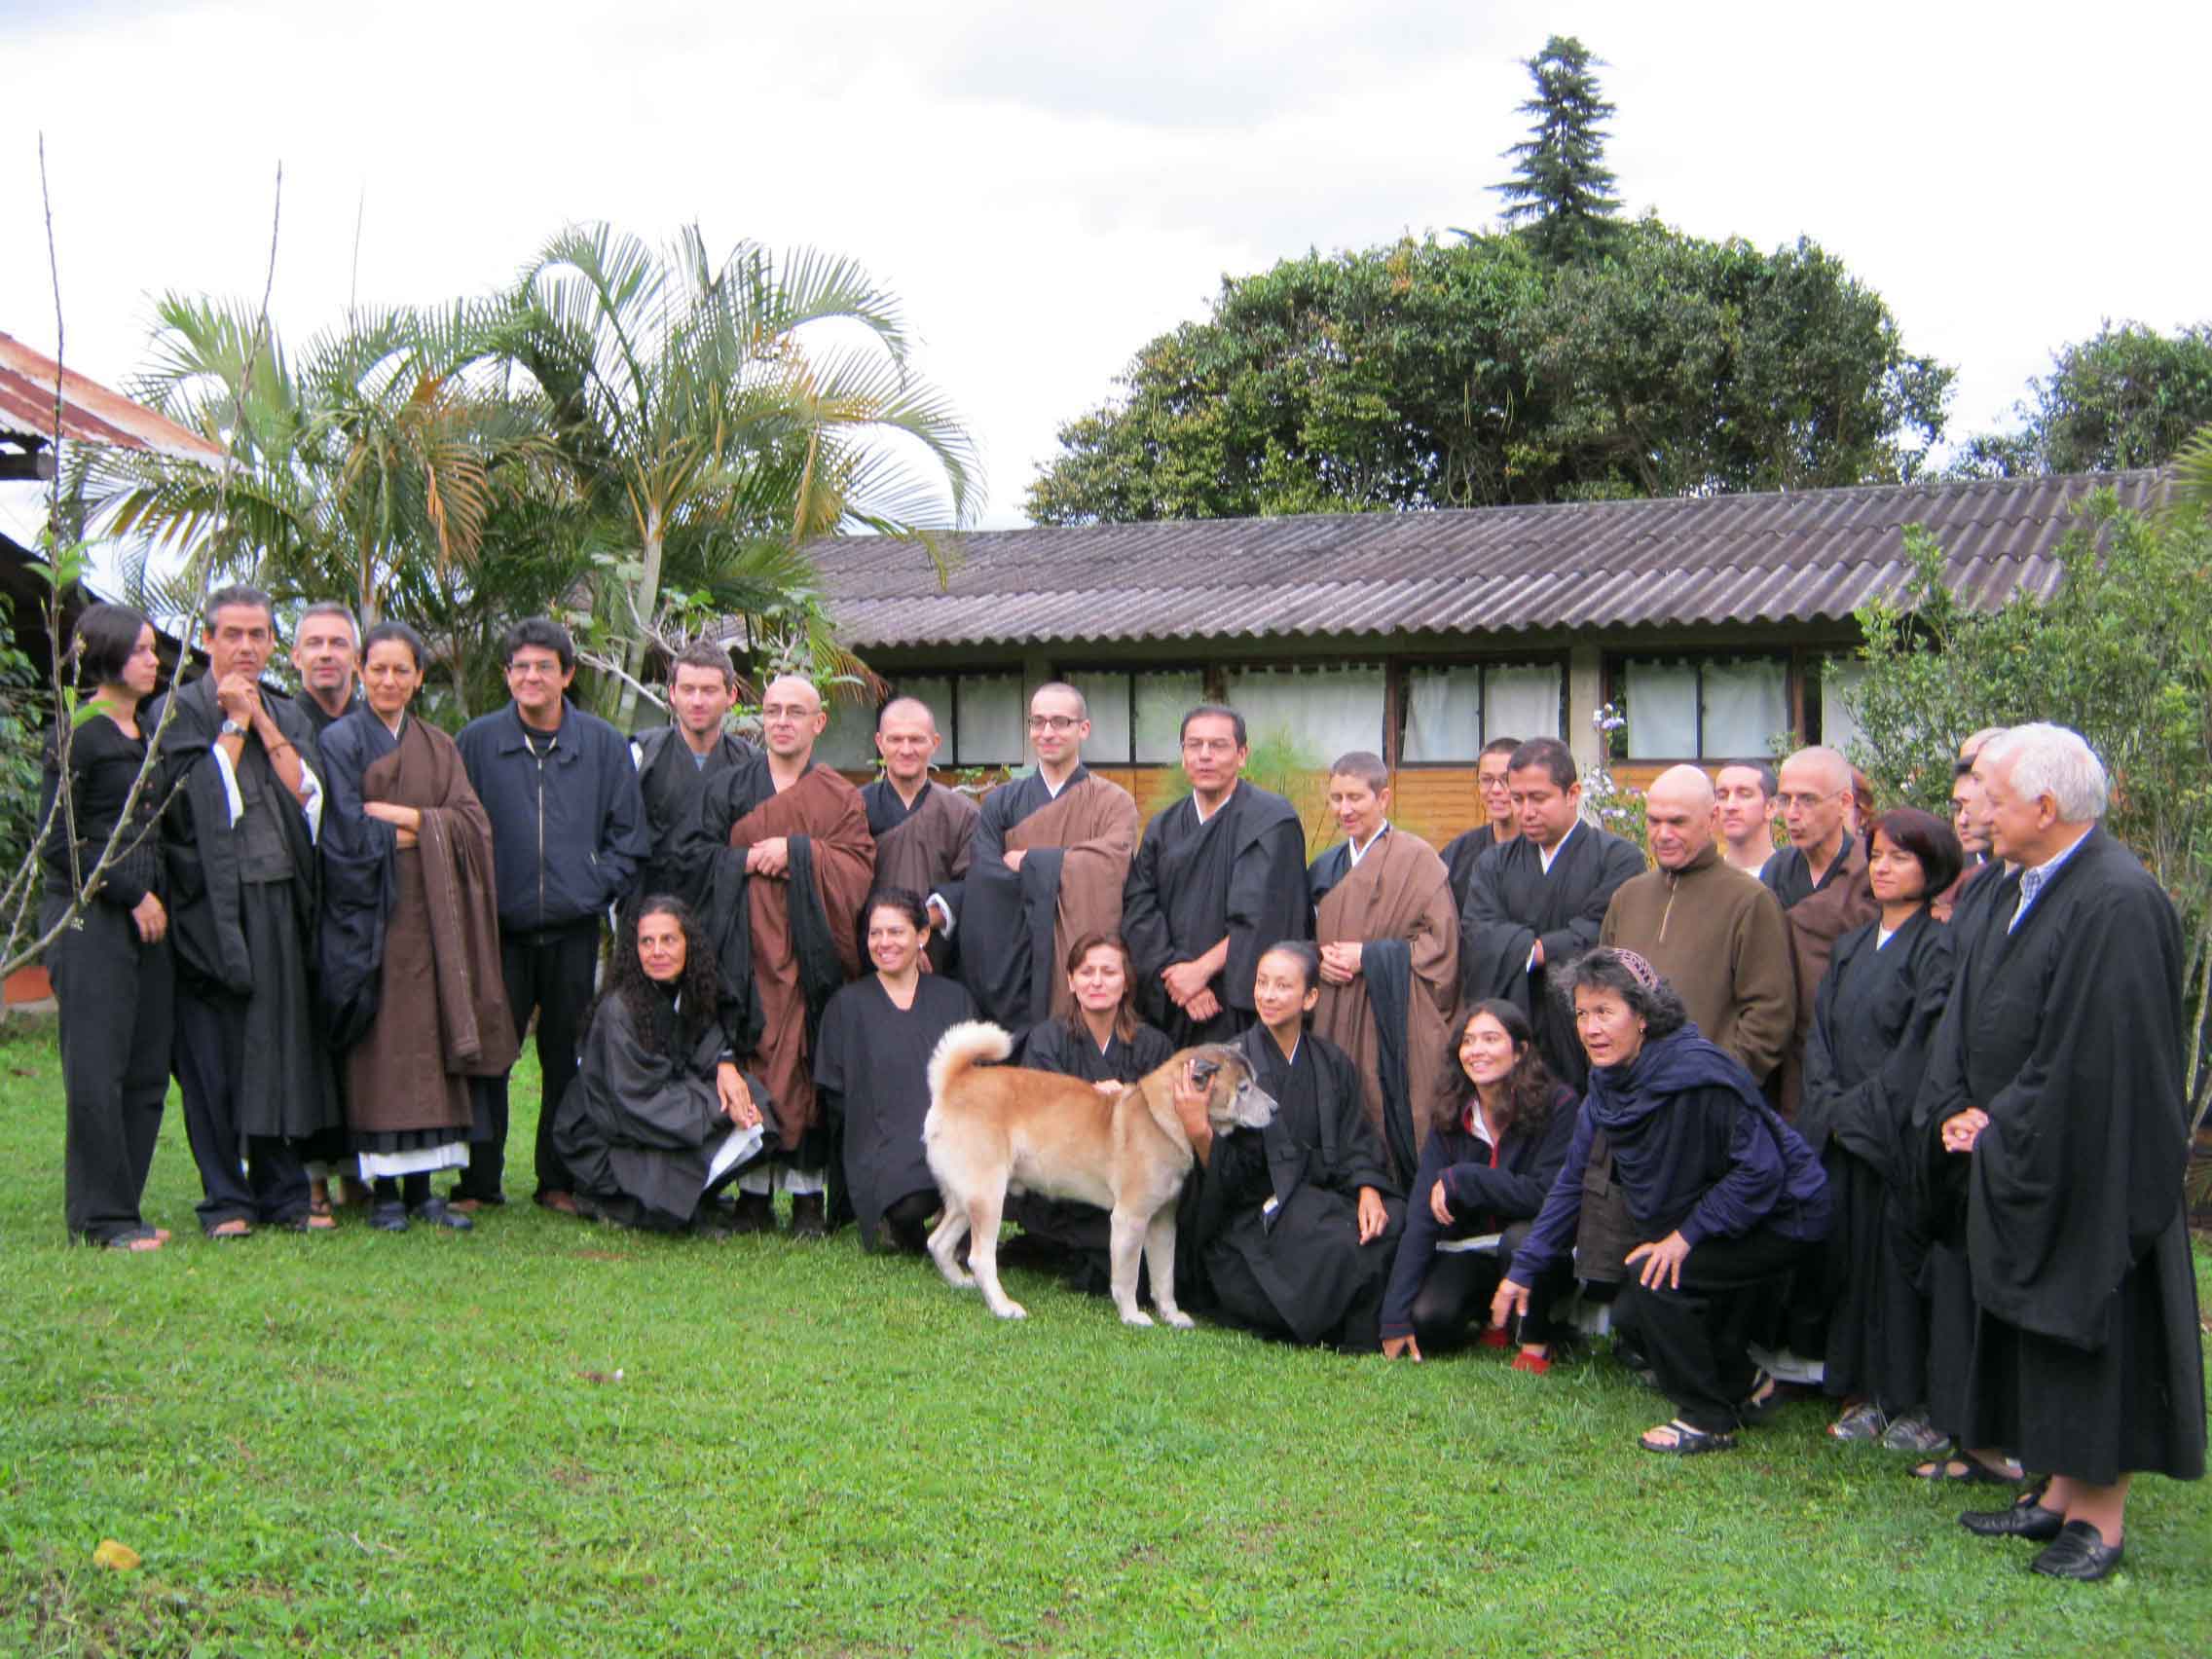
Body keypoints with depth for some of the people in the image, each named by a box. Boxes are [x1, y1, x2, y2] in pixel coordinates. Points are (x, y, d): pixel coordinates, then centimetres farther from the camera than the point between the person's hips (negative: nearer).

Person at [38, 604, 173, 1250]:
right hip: (90, 921, -7)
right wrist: (133, 894, -10)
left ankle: (120, 1209, 14)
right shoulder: (77, 735, -7)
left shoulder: (147, 735, 16)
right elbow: (58, 843, -10)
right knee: (96, 1070, -5)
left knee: (147, 1071, 6)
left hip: (145, 916, 8)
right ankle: (99, 1216, 3)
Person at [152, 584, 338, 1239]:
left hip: (282, 905, 4)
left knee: (285, 1044, 6)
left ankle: (281, 1192, 14)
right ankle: (226, 1199, 7)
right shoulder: (176, 711, 0)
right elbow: (193, 800, -13)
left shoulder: (287, 715, 15)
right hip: (211, 906, -4)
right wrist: (234, 724, -7)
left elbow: (309, 795, 1)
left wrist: (263, 723, -3)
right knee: (215, 1050, -1)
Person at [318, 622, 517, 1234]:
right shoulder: (340, 740, 3)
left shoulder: (440, 747, 16)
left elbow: (472, 822, 3)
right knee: (379, 1045, -6)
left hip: (430, 915, 4)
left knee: (428, 1041, 1)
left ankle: (421, 1188, 6)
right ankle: (383, 1190, -1)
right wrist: (420, 833, -3)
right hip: (370, 912, -4)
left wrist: (404, 818, -9)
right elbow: (347, 833, -8)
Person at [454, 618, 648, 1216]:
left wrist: (598, 887, -1)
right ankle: (478, 1182, 10)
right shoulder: (477, 741, 3)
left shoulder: (604, 745, 5)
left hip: (575, 931, 1)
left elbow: (628, 835, 9)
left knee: (566, 1056, 6)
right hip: (499, 931, -1)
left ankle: (560, 1181, 16)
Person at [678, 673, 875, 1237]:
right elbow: (692, 855, 4)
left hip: (812, 955, -1)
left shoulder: (842, 798, 11)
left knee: (809, 1068, -3)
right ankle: (753, 1194, 3)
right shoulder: (726, 790, 13)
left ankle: (810, 1195, 2)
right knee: (748, 1069, -2)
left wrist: (795, 852, -11)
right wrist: (749, 860, -10)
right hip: (746, 955, 1)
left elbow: (858, 868, -2)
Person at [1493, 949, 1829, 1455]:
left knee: (1655, 1281, -23)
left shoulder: (1699, 1075, -29)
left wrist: (1687, 1236, -26)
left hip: (1778, 1217, -8)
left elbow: (1762, 1170, -27)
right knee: (1632, 1315, 3)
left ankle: (1708, 1420, -5)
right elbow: (1573, 1181, 3)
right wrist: (1523, 1269, 1)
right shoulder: (1607, 1085, -3)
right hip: (1693, 1220, 8)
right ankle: (1740, 1384, 26)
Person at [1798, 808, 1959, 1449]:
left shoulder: (1939, 947, -7)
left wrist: (1864, 1108, -13)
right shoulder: (1850, 947, 16)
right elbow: (1819, 1034, 12)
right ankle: (1863, 1395, 17)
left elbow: (1923, 1043, -14)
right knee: (1848, 1255, 8)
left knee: (1900, 1258, -5)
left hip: (1902, 1135, -7)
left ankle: (1915, 1402, 5)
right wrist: (1830, 1105, -2)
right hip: (1841, 1133, 7)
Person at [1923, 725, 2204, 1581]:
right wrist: (1959, 1109, -1)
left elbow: (2095, 1060, -22)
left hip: (2086, 1173, -9)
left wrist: (2000, 1133, -14)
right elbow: (1966, 1014, 13)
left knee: (2090, 1337, 1)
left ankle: (2100, 1519, 12)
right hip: (2015, 1167, 9)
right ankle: (2060, 1493, 27)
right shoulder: (2012, 892, 7)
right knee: (2032, 1339, 15)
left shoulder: (2118, 903, -21)